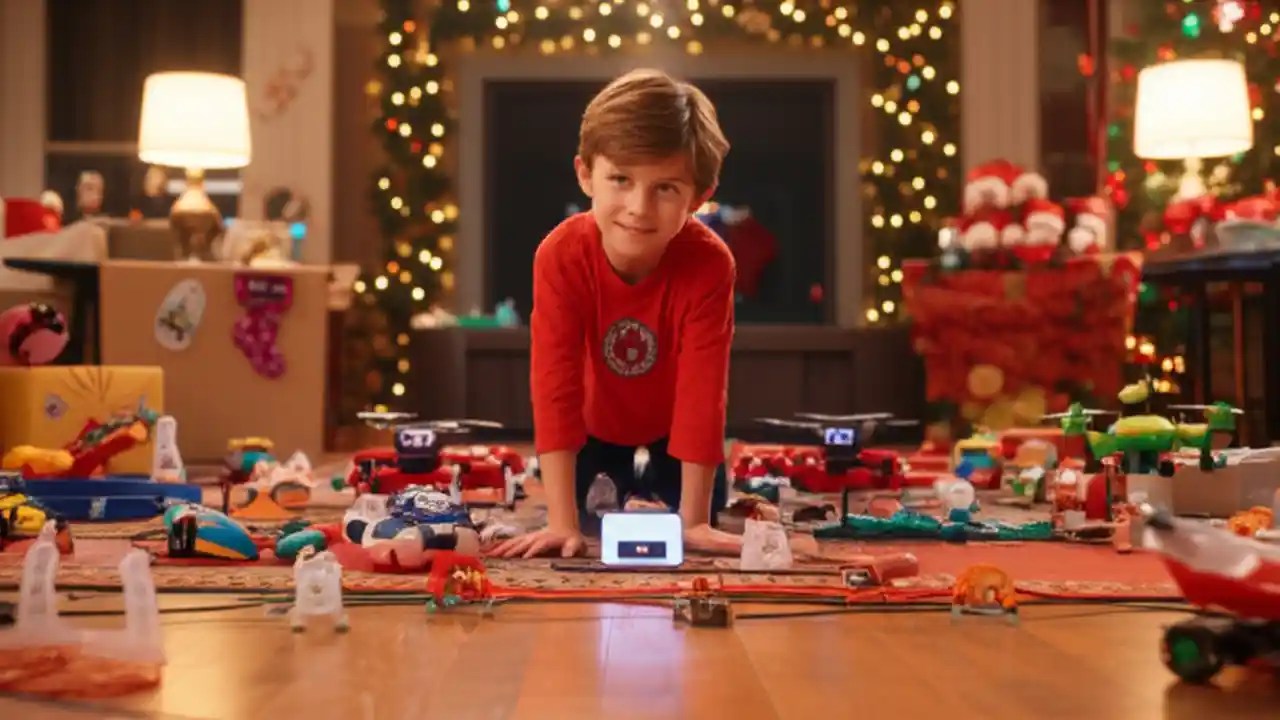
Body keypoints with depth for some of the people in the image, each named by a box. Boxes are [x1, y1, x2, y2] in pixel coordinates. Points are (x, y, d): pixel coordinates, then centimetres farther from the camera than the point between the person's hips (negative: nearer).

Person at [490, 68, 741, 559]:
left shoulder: (709, 265, -38)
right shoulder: (561, 255, -37)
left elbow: (703, 393, -36)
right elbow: (555, 386, -39)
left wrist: (693, 521, -35)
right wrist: (563, 523, -42)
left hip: (675, 427, 0)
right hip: (597, 424, 0)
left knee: (706, 530, 4)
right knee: (590, 535, 3)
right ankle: (611, 493, 37)